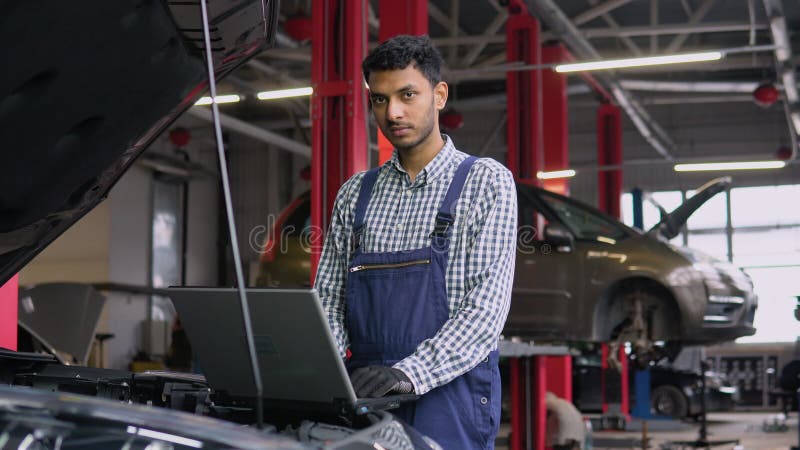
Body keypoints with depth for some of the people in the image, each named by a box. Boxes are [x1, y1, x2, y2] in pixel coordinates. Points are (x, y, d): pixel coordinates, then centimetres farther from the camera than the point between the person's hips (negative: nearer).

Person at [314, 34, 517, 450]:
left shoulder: (487, 182, 0)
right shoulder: (355, 193, 14)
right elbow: (328, 302, 12)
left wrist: (409, 373, -21)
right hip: (364, 393, 4)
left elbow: (486, 309, -9)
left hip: (448, 394, -3)